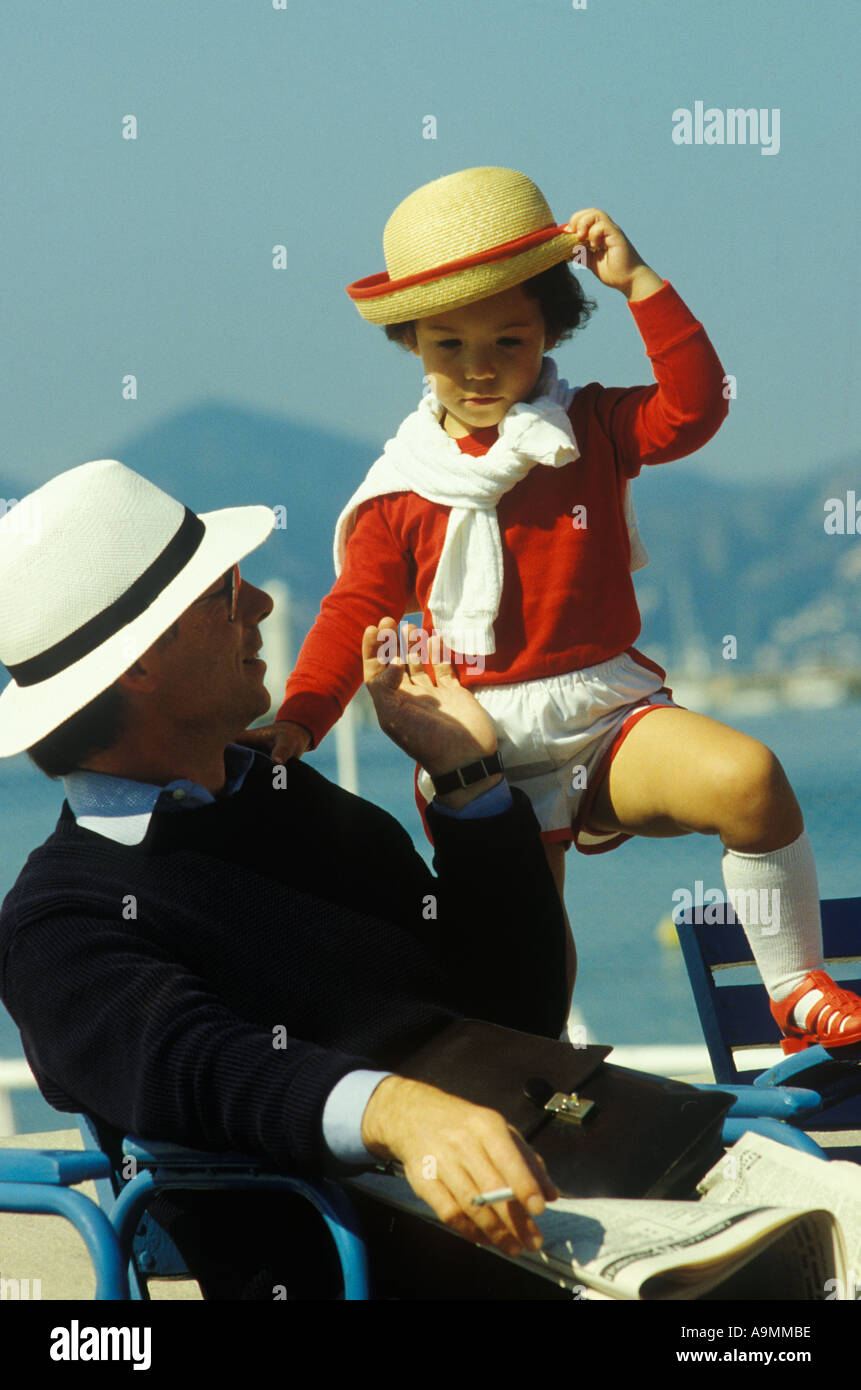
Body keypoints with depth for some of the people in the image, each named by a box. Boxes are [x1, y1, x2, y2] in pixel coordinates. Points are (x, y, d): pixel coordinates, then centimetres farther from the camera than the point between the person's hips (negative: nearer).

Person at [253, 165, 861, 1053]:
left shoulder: (592, 434, 4)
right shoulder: (399, 497, 1)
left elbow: (693, 408, -12)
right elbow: (354, 614, 1)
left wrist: (638, 284, -15)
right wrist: (297, 720, -13)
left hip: (612, 718, 0)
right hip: (487, 750, 0)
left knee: (746, 779, -26)